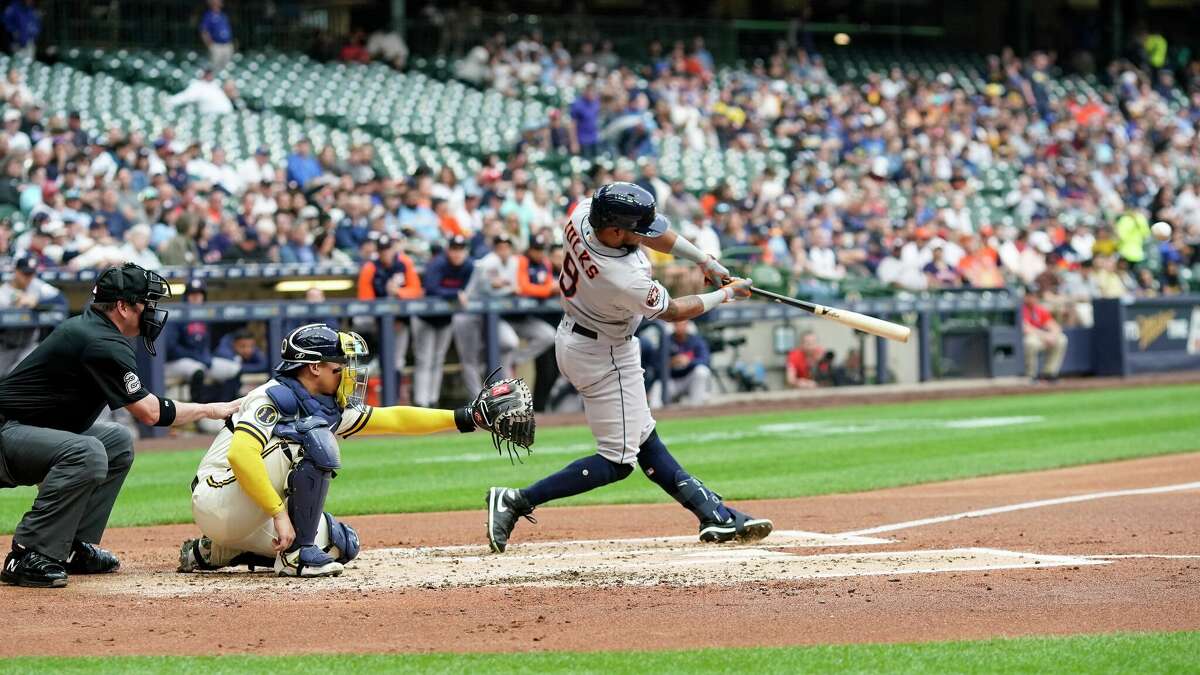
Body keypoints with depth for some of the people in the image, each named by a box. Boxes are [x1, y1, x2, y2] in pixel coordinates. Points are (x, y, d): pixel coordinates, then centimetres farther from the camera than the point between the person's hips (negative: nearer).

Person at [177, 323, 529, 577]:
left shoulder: (331, 409, 8)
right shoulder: (275, 398, -19)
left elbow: (393, 419, 11)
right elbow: (240, 455, -34)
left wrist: (467, 417, 7)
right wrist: (279, 514, -35)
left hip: (248, 521, 9)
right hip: (218, 501, -9)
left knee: (340, 545, 10)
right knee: (315, 442, -20)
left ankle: (214, 552, 14)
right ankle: (296, 554, -14)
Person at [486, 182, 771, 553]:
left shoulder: (583, 213, -18)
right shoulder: (625, 281, -36)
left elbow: (652, 232, 1)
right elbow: (673, 311, -14)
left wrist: (706, 262, 1)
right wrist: (727, 294, 0)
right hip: (605, 356, -10)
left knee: (643, 439, 14)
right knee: (617, 461, -1)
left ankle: (714, 515, 21)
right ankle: (517, 501, -4)